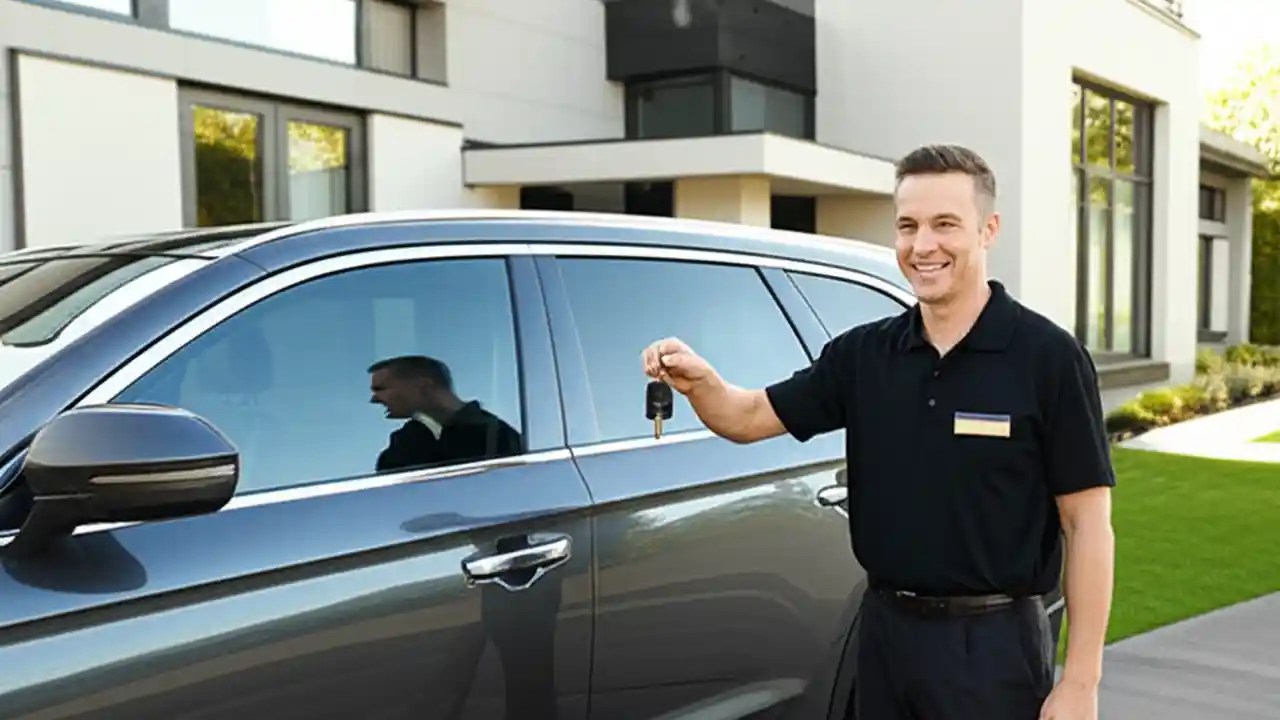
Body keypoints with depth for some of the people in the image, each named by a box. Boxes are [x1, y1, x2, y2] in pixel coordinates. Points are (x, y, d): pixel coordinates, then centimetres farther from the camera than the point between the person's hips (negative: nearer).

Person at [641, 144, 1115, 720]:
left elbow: (1089, 525, -9)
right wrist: (698, 381, -16)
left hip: (995, 644, -4)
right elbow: (750, 417, 6)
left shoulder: (1048, 358, -9)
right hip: (883, 632, 4)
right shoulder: (864, 354, 4)